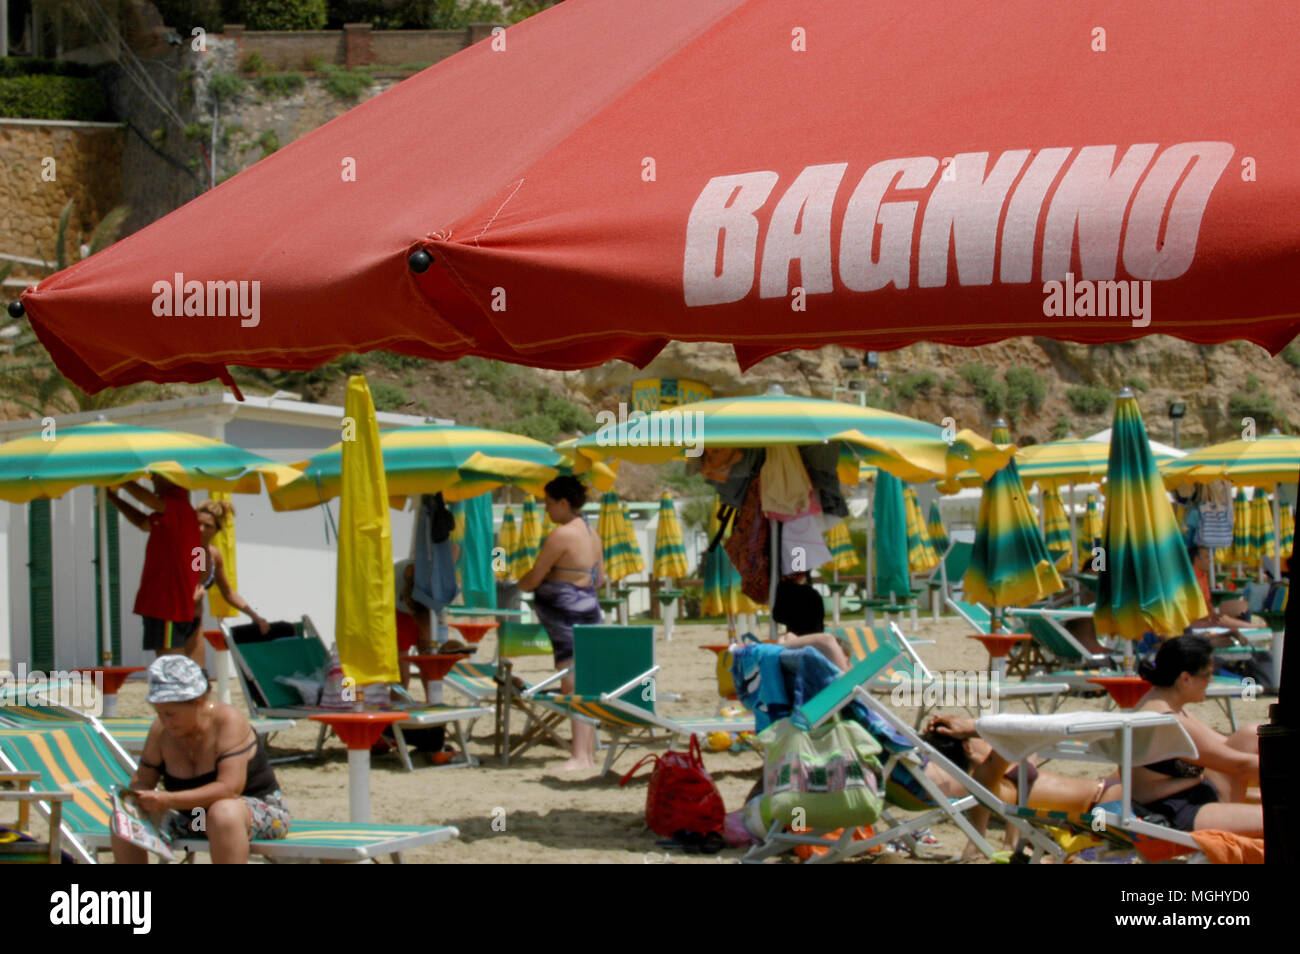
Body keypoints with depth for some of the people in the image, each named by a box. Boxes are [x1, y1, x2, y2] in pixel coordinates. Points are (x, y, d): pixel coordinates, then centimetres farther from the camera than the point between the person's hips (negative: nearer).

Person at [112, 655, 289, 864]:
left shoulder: (229, 721, -21)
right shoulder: (161, 730, -4)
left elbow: (230, 788, -30)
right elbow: (142, 779, 5)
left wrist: (169, 800, -37)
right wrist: (137, 796, -20)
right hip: (192, 819, 7)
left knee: (223, 813, -40)